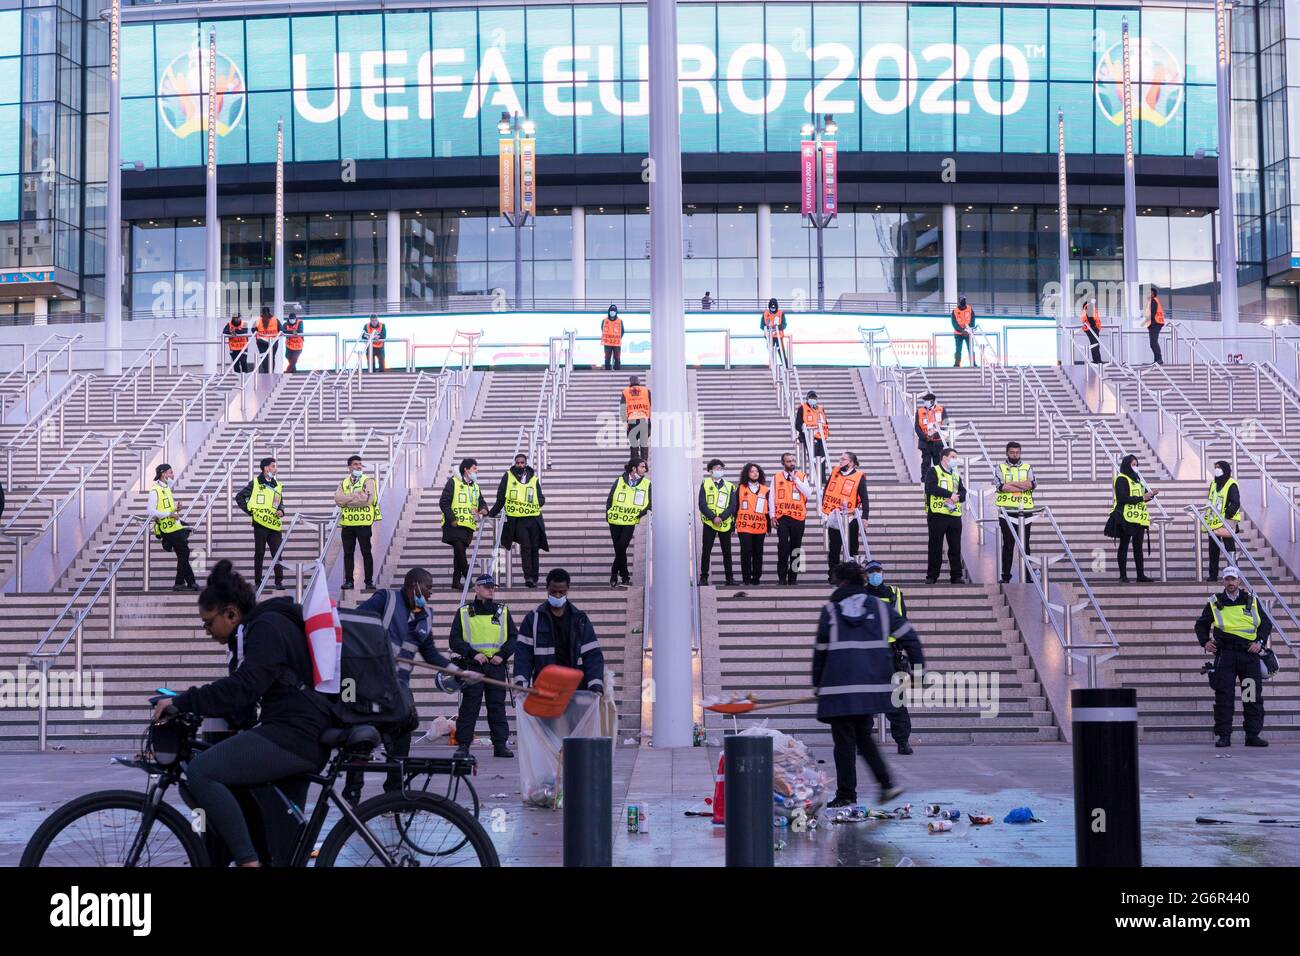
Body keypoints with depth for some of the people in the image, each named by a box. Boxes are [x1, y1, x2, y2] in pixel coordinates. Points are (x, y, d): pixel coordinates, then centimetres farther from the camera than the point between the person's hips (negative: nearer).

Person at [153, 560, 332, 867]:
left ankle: (248, 861, -25)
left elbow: (243, 687, -22)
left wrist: (182, 701, -21)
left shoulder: (268, 627, -7)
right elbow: (242, 702, 26)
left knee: (200, 771, -22)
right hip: (306, 742, 11)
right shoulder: (255, 630, 25)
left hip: (294, 734, -11)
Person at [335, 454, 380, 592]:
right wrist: (357, 496, -13)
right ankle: (348, 580, 13)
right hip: (347, 524, 3)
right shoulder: (343, 483, 12)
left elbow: (367, 499, -16)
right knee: (348, 553, 7)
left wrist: (348, 499, -9)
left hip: (363, 523, -3)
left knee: (366, 552, 0)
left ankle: (369, 581, 4)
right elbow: (338, 499, -6)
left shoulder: (368, 481, 0)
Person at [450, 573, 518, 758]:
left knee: (497, 706, 3)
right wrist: (473, 654, -11)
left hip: (496, 666, 2)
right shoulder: (463, 613, 7)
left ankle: (500, 744, 6)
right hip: (472, 666, -2)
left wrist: (502, 654, -5)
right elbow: (454, 640, 2)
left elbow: (514, 637, 12)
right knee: (469, 706, -4)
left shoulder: (503, 612, 13)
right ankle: (463, 744, 1)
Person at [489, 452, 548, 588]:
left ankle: (534, 578, 11)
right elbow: (500, 498, 12)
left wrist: (540, 500, -9)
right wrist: (492, 513, 15)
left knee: (534, 549, 4)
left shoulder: (534, 479, 10)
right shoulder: (508, 477, 4)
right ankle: (528, 577, -14)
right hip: (517, 520, -2)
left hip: (534, 519, 2)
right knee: (525, 547, -12)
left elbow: (541, 499, 14)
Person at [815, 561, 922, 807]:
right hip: (872, 685, 4)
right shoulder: (879, 606, 10)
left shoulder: (830, 610, 2)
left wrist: (817, 685, 12)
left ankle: (846, 795, 5)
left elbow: (820, 651, 3)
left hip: (839, 688, -4)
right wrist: (919, 668, 15)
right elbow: (908, 635, 8)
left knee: (844, 741, 2)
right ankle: (886, 784, 10)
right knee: (863, 736, 20)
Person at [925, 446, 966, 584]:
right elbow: (931, 488, -16)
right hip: (937, 515, -5)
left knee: (955, 547, 4)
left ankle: (956, 576, 10)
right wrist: (950, 494, -14)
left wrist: (955, 498, -13)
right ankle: (932, 576, 4)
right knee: (935, 547, -2)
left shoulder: (956, 476, 21)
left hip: (955, 515, 5)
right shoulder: (933, 472, 2)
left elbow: (963, 494, 9)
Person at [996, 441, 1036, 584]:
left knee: (1025, 545, 4)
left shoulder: (1027, 468, 12)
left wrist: (1012, 483, -11)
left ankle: (1027, 575, 8)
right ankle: (1006, 575, 6)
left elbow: (1032, 484, -6)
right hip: (1007, 512, -2)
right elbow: (1001, 486, -11)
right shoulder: (1001, 467, 6)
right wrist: (1023, 486, -10)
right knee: (1008, 545, 1)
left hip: (1025, 511, 2)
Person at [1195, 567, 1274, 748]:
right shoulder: (1215, 603, 9)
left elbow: (1266, 623, 14)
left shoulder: (1252, 601, 11)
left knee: (1253, 696, 1)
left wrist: (1260, 642, -1)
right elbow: (1201, 624, 18)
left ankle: (1253, 735, 7)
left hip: (1250, 654, 1)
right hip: (1225, 654, -1)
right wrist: (1205, 642, 1)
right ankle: (1223, 736, 0)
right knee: (1223, 697, -4)